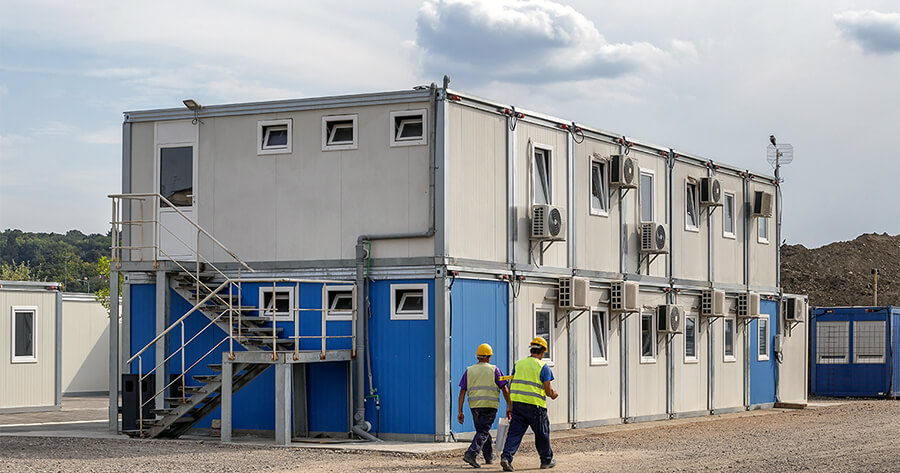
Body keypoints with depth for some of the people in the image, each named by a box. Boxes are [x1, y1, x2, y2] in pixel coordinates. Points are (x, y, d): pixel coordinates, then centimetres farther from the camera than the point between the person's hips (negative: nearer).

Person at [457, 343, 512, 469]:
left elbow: (462, 392, 5)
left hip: (474, 406, 4)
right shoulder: (494, 370, 1)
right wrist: (509, 406, 6)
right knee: (482, 432, -6)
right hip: (489, 406, -4)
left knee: (483, 430, 19)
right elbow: (504, 389, -1)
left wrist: (460, 412, 6)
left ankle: (489, 457, 30)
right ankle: (471, 454, -24)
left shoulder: (469, 371, 9)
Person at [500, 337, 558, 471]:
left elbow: (511, 386, 10)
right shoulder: (543, 367, -5)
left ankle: (506, 457, -14)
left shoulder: (519, 364, 10)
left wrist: (510, 406, 17)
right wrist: (553, 395, 16)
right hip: (536, 405, -4)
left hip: (517, 403, 4)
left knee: (514, 432, 2)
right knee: (542, 434, 12)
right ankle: (546, 461, 23)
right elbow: (548, 391, -8)